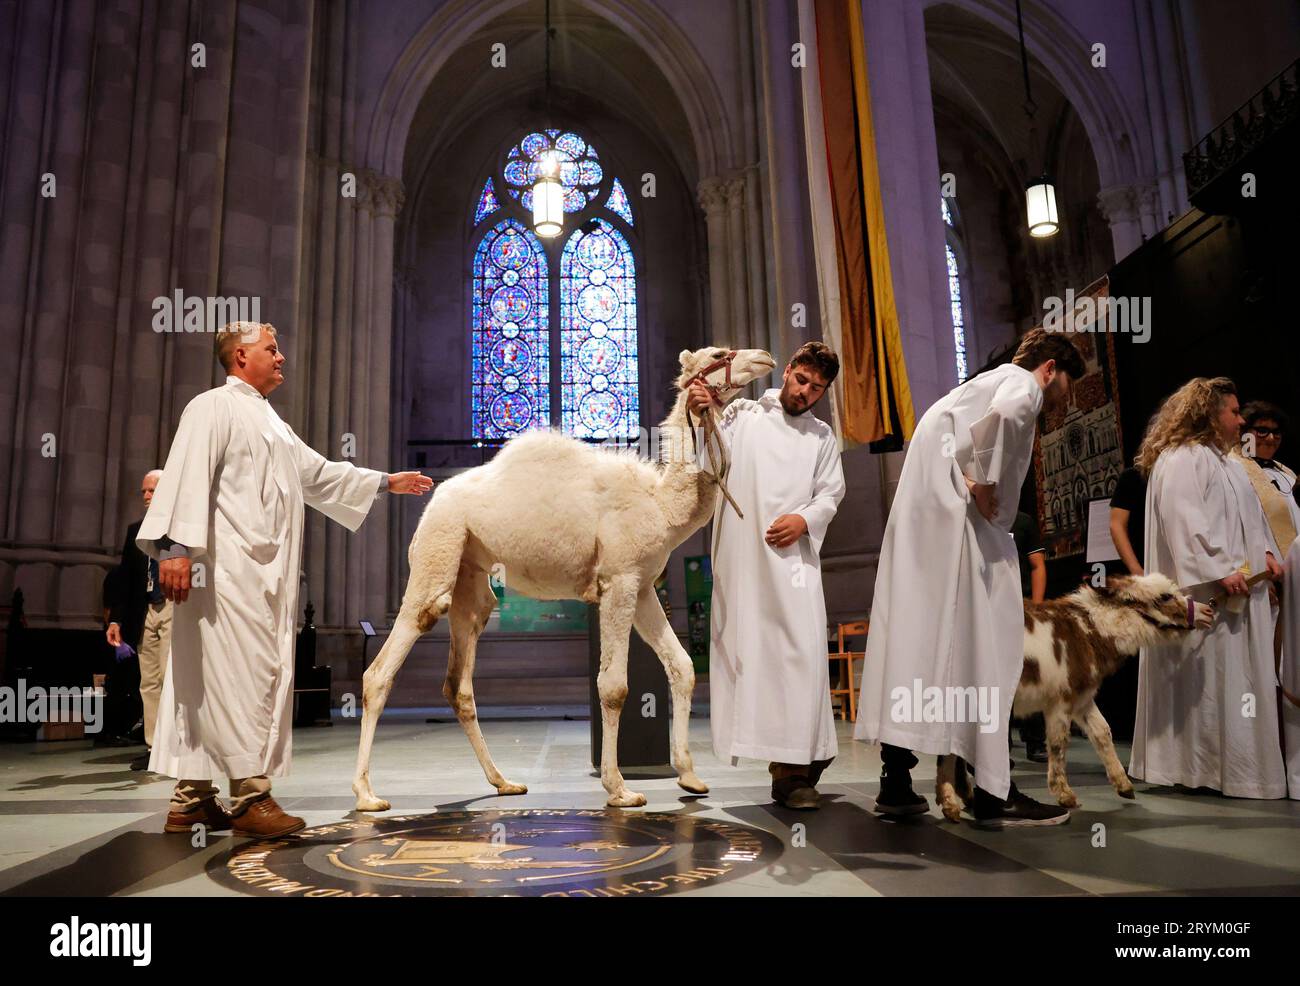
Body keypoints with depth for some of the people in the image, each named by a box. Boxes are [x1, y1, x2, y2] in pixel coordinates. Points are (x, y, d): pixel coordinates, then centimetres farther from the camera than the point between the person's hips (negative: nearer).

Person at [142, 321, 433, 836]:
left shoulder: (271, 422, 25)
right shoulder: (214, 407, -2)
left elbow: (318, 471, 32)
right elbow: (188, 474, -14)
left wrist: (385, 482, 36)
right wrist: (177, 545, -25)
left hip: (264, 571, 8)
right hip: (230, 565, -8)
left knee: (209, 678, 8)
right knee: (245, 672, -11)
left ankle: (191, 798, 12)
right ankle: (250, 795, -7)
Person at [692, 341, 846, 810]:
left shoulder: (822, 436, 21)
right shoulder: (743, 413, 12)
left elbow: (831, 492, 14)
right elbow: (710, 464, 5)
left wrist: (805, 519, -6)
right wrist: (700, 417, -11)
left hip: (794, 555, 1)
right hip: (741, 556, -1)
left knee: (802, 652, -9)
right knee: (747, 648, -2)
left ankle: (794, 770, -3)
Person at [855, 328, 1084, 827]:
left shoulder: (987, 382, 30)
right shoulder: (1023, 383, 2)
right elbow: (1003, 413, -23)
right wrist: (985, 483, -16)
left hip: (917, 522, 9)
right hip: (958, 520, -9)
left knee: (915, 640, 7)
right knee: (984, 645, -6)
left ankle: (896, 782, 11)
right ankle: (994, 794, -2)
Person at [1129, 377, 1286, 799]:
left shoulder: (1228, 462, 21)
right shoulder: (1180, 459, -10)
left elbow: (1249, 516, 26)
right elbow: (1183, 520, -21)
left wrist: (1266, 551, 8)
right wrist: (1219, 571, -25)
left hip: (1241, 590, 10)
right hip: (1205, 593, -10)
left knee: (1241, 677, 9)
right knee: (1208, 679, -7)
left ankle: (1243, 763, 15)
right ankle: (1200, 765, 0)